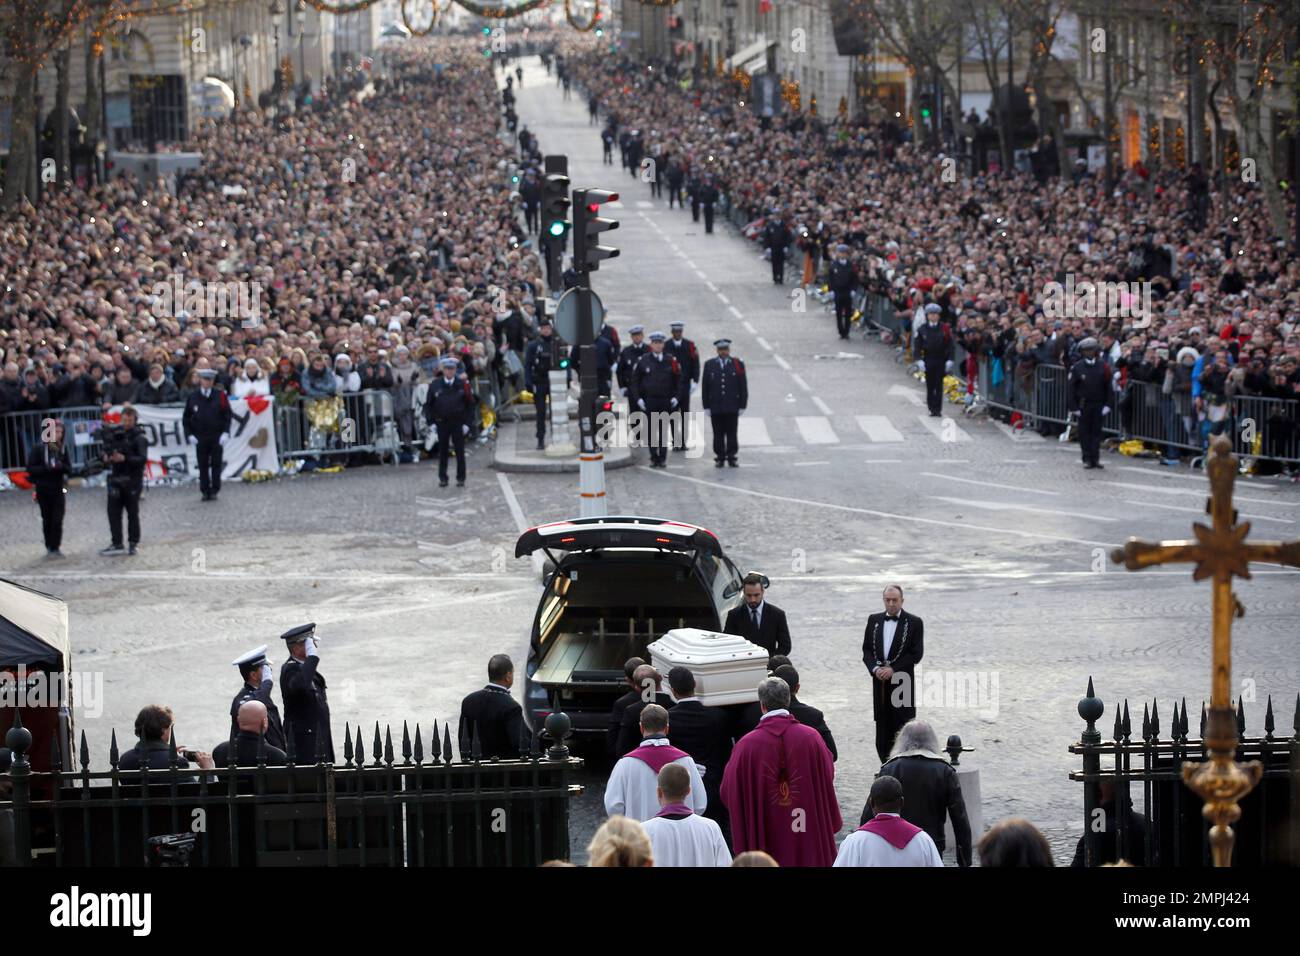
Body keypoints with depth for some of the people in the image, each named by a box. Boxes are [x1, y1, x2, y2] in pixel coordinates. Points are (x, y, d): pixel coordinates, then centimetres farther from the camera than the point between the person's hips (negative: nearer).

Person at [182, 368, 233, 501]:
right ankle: (205, 491, 8)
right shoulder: (193, 397, 4)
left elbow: (228, 415, 2)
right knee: (203, 465, 2)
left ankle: (214, 490, 8)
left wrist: (225, 433, -8)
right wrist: (189, 435, -1)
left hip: (217, 437, -1)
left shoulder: (220, 396, 2)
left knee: (216, 465, 2)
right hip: (200, 438, 1)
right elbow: (186, 418, 9)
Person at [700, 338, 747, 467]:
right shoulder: (709, 365, 6)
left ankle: (731, 457, 5)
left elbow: (743, 387, 3)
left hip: (732, 407, -1)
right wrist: (706, 406, 2)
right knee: (718, 435, 3)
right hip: (715, 407, 1)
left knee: (731, 434, 1)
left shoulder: (738, 364, 3)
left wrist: (742, 406, -1)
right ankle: (719, 458, 8)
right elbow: (705, 387, 7)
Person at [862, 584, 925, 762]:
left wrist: (893, 669, -13)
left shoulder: (914, 623, -1)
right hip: (880, 681, 4)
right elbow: (866, 649, 11)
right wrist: (875, 668, -8)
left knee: (902, 729, -5)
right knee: (882, 731, 5)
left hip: (902, 682, -4)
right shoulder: (874, 620, 11)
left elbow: (916, 654, -6)